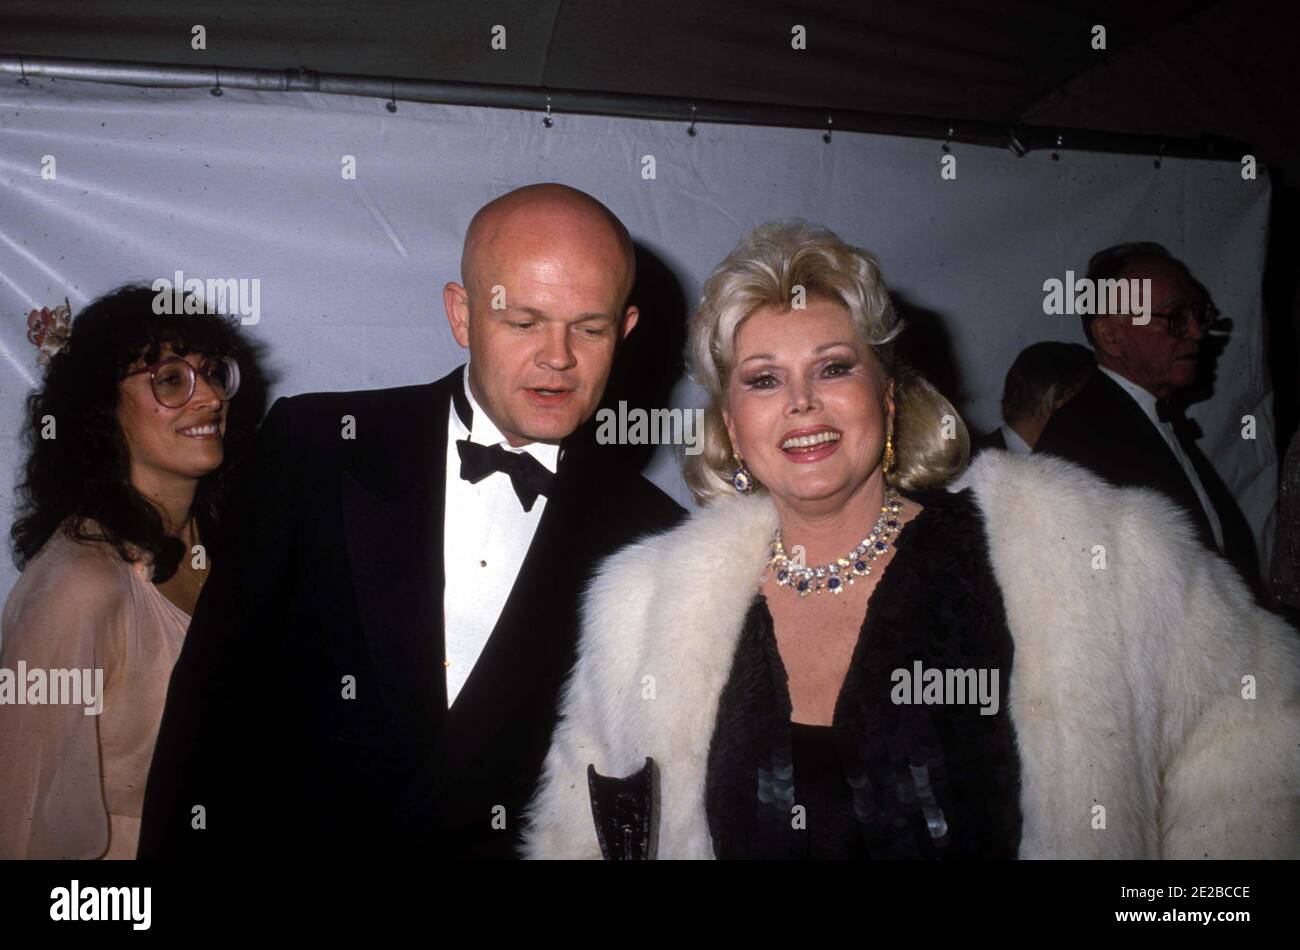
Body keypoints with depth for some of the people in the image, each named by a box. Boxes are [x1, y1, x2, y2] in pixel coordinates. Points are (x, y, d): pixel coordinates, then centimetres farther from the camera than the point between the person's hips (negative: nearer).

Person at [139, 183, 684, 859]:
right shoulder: (313, 443, -3)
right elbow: (214, 690, -1)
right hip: (285, 835, 0)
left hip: (499, 843, 1)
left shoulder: (651, 543, -3)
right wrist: (176, 849, -5)